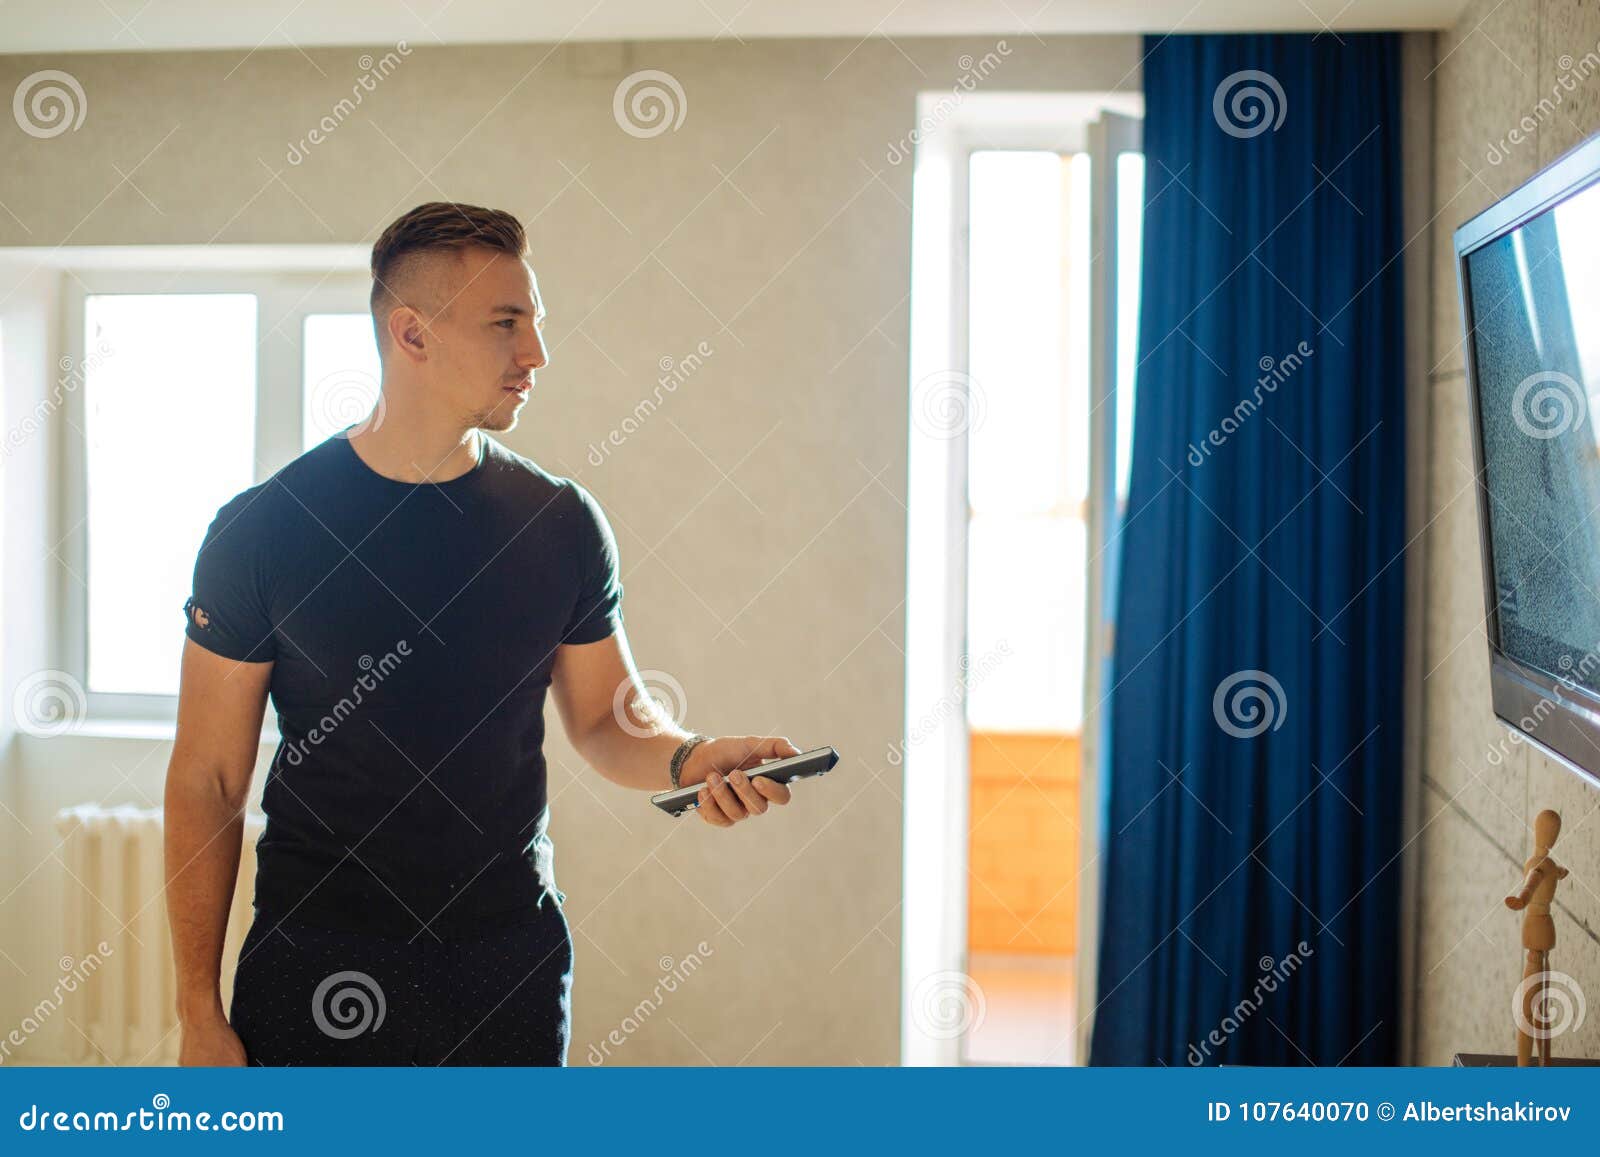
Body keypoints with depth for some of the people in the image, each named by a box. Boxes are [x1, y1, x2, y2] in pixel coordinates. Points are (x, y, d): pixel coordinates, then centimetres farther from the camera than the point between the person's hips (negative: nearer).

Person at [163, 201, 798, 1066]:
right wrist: (199, 1013, -6)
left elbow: (606, 718, 10)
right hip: (312, 960, -2)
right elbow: (207, 778, -4)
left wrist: (687, 758, -13)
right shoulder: (263, 529, -7)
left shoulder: (559, 524, 0)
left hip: (511, 960, 2)